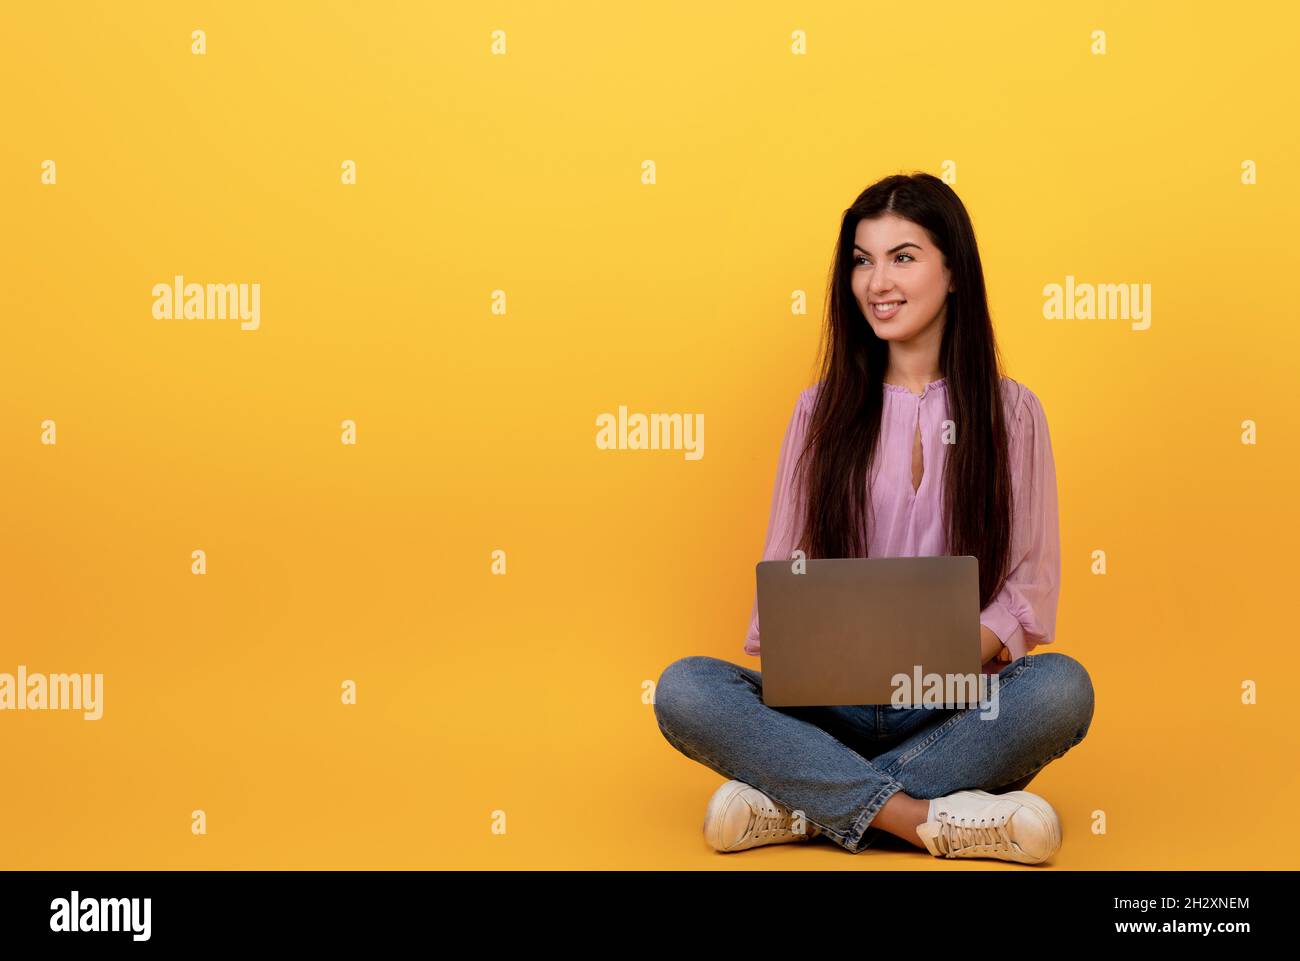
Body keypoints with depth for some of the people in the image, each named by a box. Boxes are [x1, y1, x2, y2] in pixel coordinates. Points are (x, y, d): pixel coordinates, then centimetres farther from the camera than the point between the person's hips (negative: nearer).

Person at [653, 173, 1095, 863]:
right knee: (683, 689, -26)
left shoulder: (1010, 411, 7)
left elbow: (1030, 581, 3)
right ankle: (928, 820, -30)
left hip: (958, 707, -1)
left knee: (1061, 687, -33)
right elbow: (784, 568, 9)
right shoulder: (823, 409, 11)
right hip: (832, 706, 1)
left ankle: (800, 805, -27)